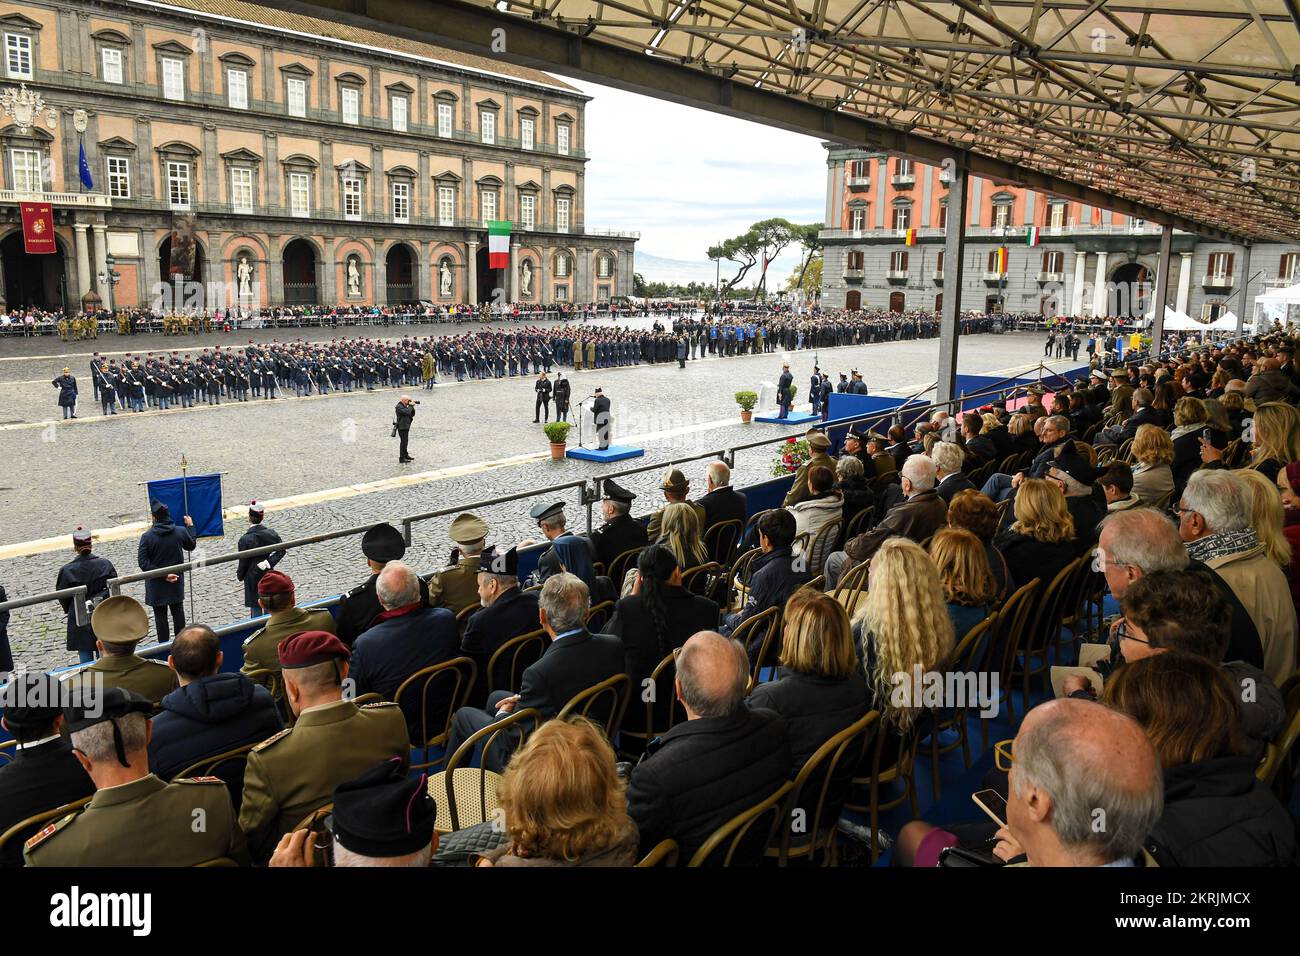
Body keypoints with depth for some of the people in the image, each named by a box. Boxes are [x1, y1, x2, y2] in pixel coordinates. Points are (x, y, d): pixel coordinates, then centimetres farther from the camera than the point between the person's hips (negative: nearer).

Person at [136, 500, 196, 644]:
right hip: (177, 581, 3)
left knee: (160, 615, 7)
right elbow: (191, 546, 11)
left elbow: (143, 562, -19)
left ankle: (164, 644, 13)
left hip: (157, 584, -3)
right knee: (178, 611, 16)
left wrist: (162, 575, -17)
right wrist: (190, 526, 21)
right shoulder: (181, 532, -10)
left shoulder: (147, 537, -16)